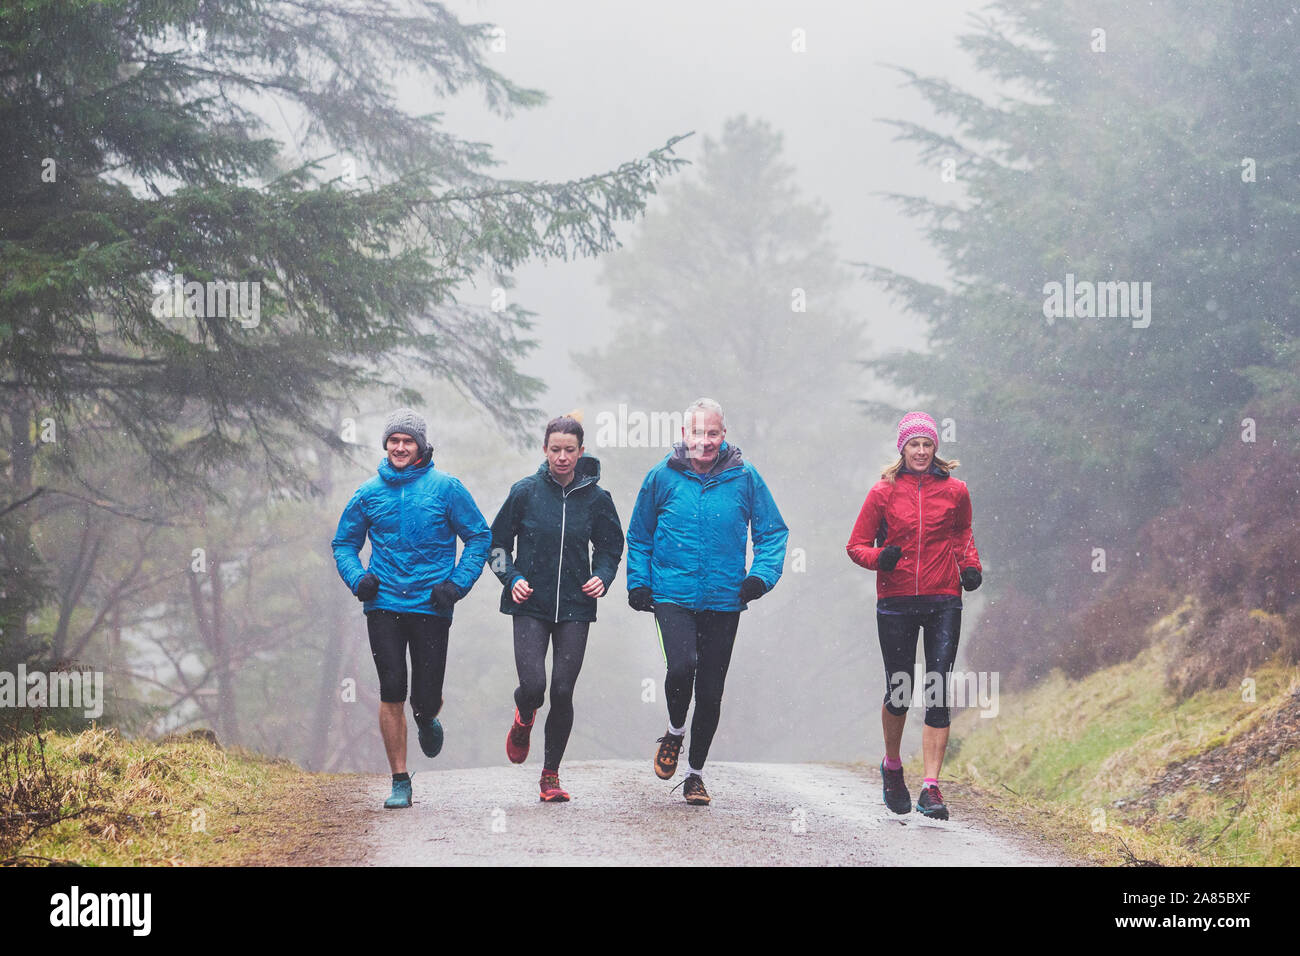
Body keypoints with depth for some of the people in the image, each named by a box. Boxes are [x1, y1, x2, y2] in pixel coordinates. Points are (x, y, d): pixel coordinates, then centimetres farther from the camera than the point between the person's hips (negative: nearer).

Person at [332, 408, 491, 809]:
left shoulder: (445, 488, 0)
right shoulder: (370, 493, 7)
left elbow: (479, 537, 5)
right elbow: (344, 542, 18)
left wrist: (457, 584, -6)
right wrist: (357, 578, -2)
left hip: (431, 606, -1)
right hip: (384, 605, 1)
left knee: (426, 697, -1)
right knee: (392, 693, -7)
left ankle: (427, 720, 39)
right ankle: (400, 782, 1)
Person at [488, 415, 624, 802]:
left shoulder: (595, 498, 3)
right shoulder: (525, 491, -1)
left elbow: (610, 547, 15)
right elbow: (498, 542, 8)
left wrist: (602, 578, -4)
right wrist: (512, 578, -8)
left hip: (575, 608, 1)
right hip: (531, 606, -1)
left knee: (563, 692, -3)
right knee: (533, 686, -15)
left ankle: (551, 774, 13)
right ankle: (524, 720, 23)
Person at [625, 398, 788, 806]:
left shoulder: (743, 477, 0)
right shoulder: (663, 477, 0)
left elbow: (772, 531, 8)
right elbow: (639, 536, 12)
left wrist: (762, 574, -7)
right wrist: (638, 583, 3)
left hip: (724, 600, 1)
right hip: (673, 595, -1)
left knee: (711, 690, 6)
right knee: (682, 666, -24)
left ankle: (695, 772, 23)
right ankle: (675, 732, 6)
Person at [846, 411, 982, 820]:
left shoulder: (954, 491, 4)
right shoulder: (884, 492, 1)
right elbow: (857, 545, 5)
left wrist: (970, 566, 5)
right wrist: (878, 557, -16)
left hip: (943, 601, 0)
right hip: (896, 601, 0)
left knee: (938, 695, -8)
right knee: (898, 692, 4)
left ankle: (931, 787, -9)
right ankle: (892, 767, 32)